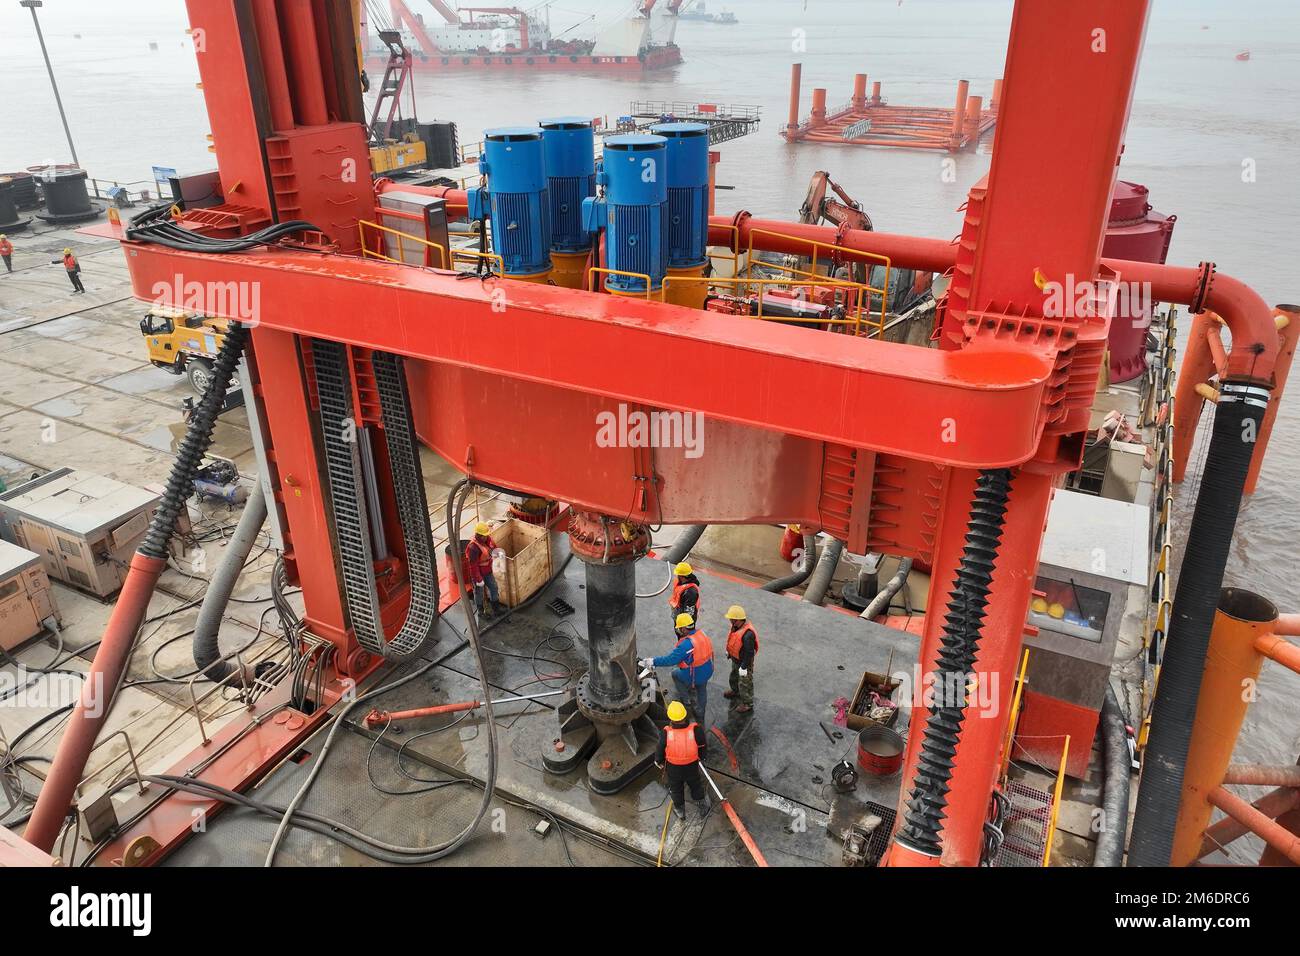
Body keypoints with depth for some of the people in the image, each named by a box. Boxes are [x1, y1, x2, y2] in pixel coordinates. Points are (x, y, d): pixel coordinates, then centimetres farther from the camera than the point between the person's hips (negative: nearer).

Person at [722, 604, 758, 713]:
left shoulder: (748, 634, -39)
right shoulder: (736, 626, -11)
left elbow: (749, 653, -31)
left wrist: (744, 667, -23)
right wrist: (729, 652, 22)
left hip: (744, 661, -9)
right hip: (735, 659, 9)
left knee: (744, 683, 8)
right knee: (734, 676, 31)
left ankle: (748, 704, 28)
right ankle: (735, 691, 58)